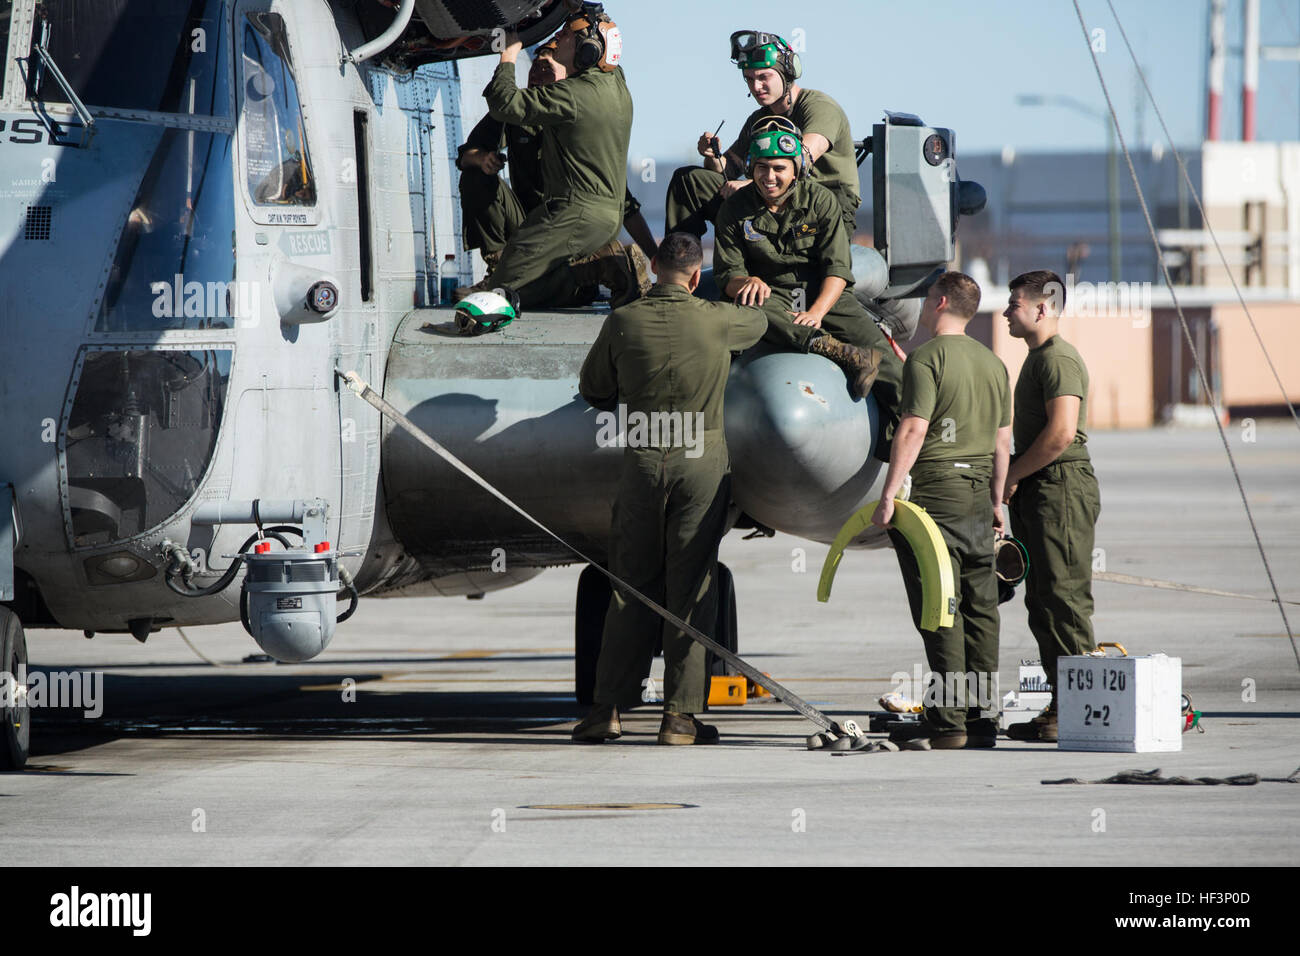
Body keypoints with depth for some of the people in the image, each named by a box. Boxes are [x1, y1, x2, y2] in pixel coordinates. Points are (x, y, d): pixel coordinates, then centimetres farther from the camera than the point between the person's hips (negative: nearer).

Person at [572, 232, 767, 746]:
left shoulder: (623, 322, -3)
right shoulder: (716, 322, -6)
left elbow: (592, 389, 10)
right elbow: (760, 321, 17)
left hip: (642, 460, 2)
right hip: (702, 460, -2)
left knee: (632, 587, 9)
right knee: (691, 588, 2)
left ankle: (609, 707, 7)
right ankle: (681, 714, 1)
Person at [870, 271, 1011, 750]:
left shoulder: (927, 357, -9)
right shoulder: (993, 363, 14)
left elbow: (913, 429, -16)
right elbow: (1002, 441, 16)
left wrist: (889, 494, -16)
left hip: (938, 490, -7)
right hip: (978, 492, 7)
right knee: (979, 609, 8)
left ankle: (947, 721, -10)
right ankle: (983, 716, 9)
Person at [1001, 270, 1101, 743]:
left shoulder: (1060, 359, -12)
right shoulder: (1037, 359, 21)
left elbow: (1061, 433, -22)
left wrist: (1012, 475, -13)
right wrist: (1013, 482, 15)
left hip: (1061, 489, -11)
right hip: (1037, 493, 11)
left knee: (1063, 601, -11)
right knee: (1043, 605, 10)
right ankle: (1060, 710, 12)